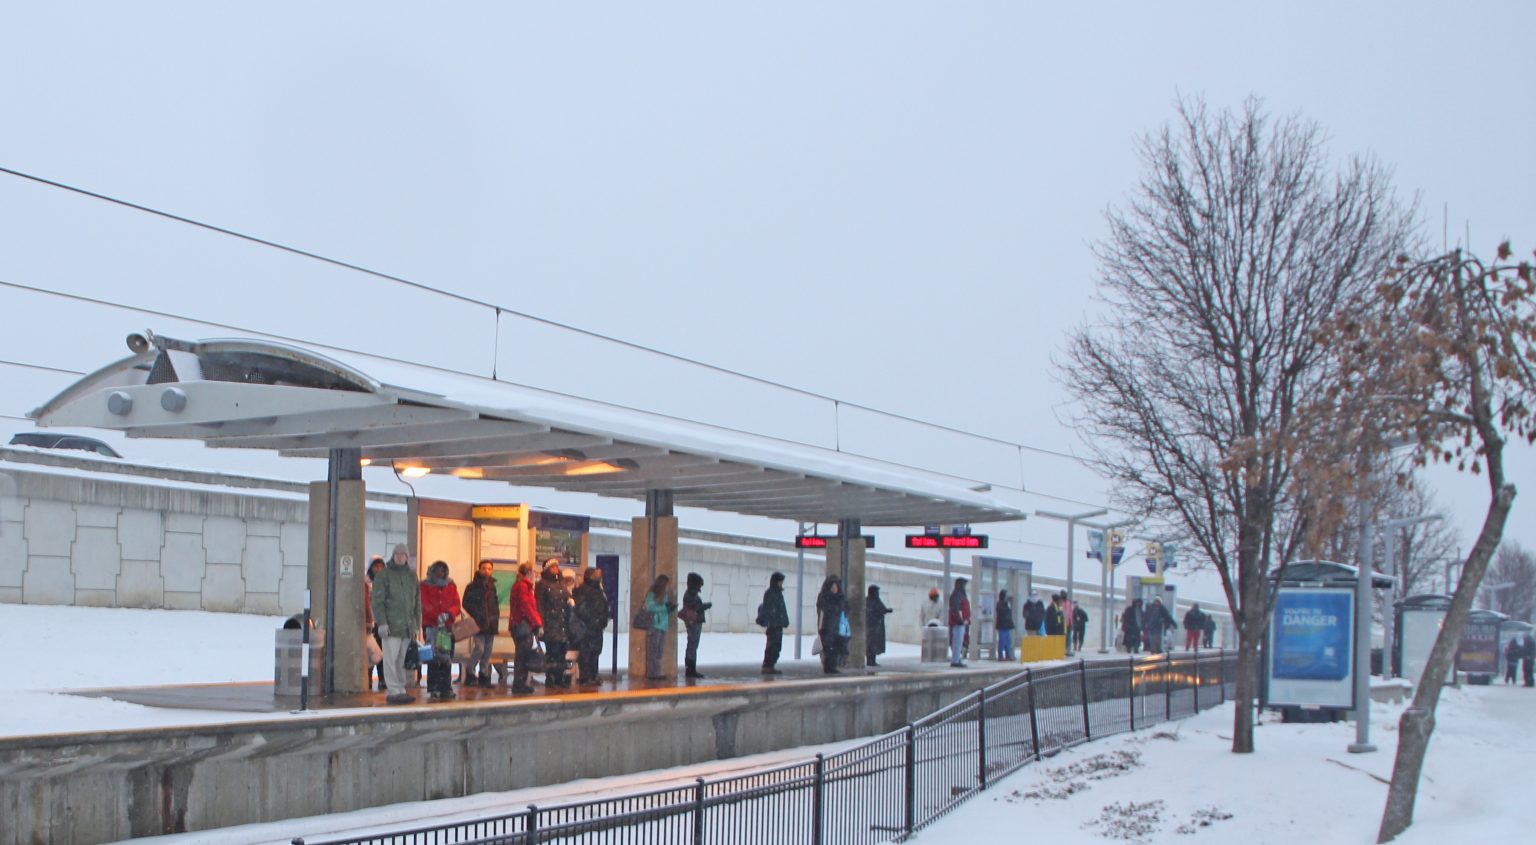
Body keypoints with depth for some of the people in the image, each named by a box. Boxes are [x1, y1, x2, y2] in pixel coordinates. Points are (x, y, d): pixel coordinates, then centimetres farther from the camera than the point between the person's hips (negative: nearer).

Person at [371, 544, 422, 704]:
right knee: (391, 658, -7)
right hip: (391, 625, -5)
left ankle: (400, 689, 12)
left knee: (402, 660, 7)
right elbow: (377, 600, -5)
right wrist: (381, 622, -13)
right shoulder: (384, 575, 1)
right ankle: (394, 691, -7)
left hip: (407, 625, 5)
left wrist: (417, 625, 16)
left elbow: (417, 602, 21)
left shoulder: (411, 576, 16)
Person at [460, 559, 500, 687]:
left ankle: (484, 676, 12)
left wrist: (495, 616, 9)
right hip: (479, 623, -6)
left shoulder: (492, 586, 17)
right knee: (479, 648, -15)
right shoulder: (473, 586, -2)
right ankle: (470, 674, -3)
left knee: (488, 650, 6)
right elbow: (466, 604, -5)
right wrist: (478, 615, -12)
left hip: (491, 623, 6)